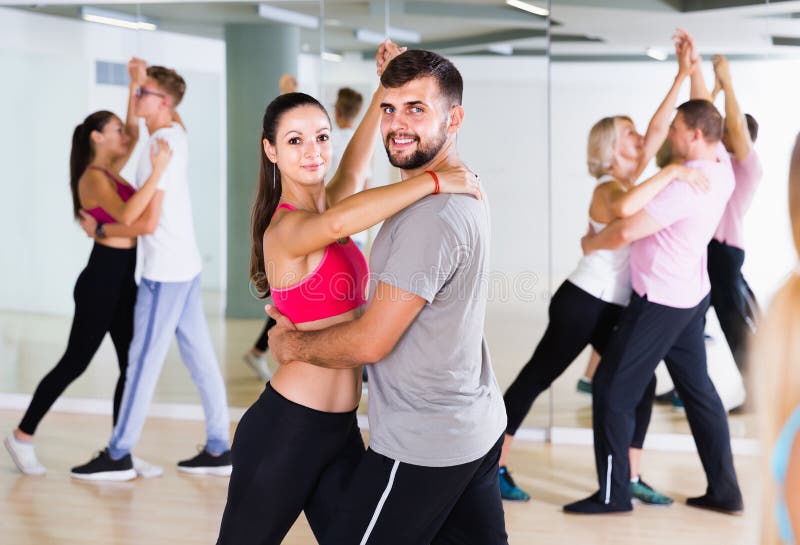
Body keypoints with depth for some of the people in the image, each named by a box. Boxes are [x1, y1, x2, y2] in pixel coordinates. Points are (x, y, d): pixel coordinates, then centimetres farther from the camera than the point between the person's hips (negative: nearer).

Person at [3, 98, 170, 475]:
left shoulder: (109, 171, 12)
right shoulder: (93, 178, -15)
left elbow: (132, 134, 29)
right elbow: (126, 215, -33)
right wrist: (158, 170, -35)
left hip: (124, 278, 9)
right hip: (102, 277, -9)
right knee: (74, 363, -1)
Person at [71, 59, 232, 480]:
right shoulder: (176, 135, 9)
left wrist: (99, 230, -8)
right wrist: (144, 77, 26)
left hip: (165, 272, -10)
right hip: (184, 267, 10)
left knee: (143, 361, -3)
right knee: (200, 358, 10)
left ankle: (119, 455, 3)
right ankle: (218, 449, 14)